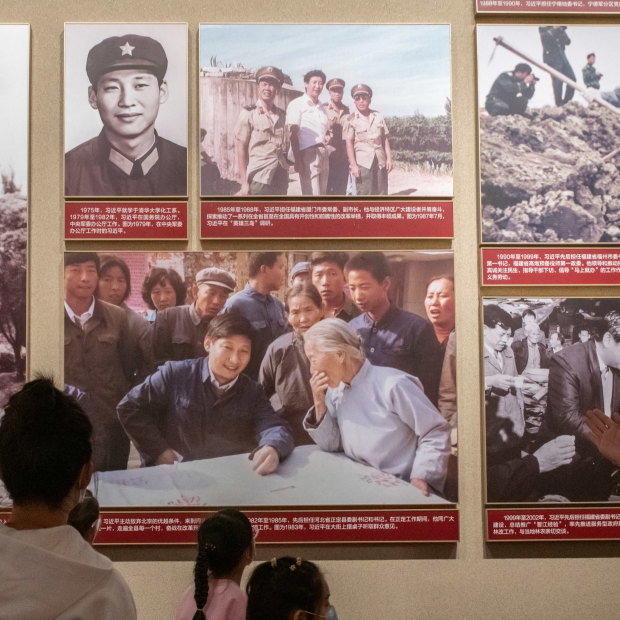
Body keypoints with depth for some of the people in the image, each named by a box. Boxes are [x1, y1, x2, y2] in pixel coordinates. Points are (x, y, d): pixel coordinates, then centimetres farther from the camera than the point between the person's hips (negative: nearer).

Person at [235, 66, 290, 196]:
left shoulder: (282, 115, 13)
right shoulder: (249, 113, -1)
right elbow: (241, 148, -5)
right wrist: (244, 182, -10)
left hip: (281, 179, 5)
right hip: (259, 179, -5)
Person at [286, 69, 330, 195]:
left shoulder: (323, 107, 21)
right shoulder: (297, 104, -1)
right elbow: (293, 134, -7)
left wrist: (327, 137, 4)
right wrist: (297, 160, -16)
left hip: (324, 155, 7)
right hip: (307, 153, -7)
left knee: (322, 193, 7)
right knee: (311, 195, -14)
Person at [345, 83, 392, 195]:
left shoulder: (378, 116, 10)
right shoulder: (352, 119, -1)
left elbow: (385, 139, 13)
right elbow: (349, 143, -4)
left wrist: (389, 158, 5)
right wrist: (353, 164, -12)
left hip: (380, 161, 4)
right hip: (363, 162, -4)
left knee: (381, 193, 7)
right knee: (364, 195, -6)